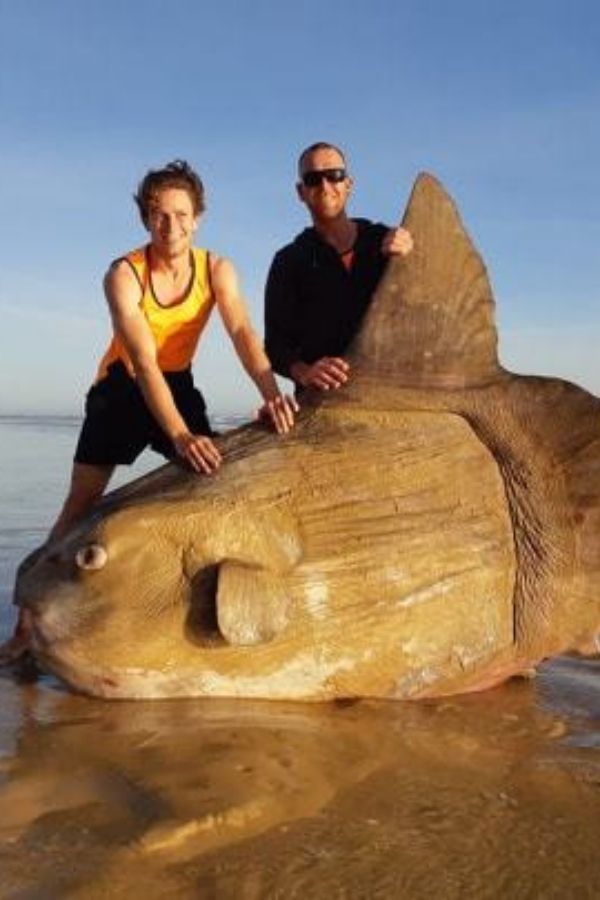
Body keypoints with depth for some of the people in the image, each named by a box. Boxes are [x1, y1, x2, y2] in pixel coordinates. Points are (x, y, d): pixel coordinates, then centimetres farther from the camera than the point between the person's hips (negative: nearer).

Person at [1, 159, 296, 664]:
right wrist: (179, 435, -45)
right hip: (123, 388, -3)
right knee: (81, 505, -6)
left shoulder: (216, 270, -11)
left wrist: (271, 391, -45)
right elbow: (144, 362, -33)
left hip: (179, 386, 3)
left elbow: (242, 332, -26)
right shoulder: (124, 275, -22)